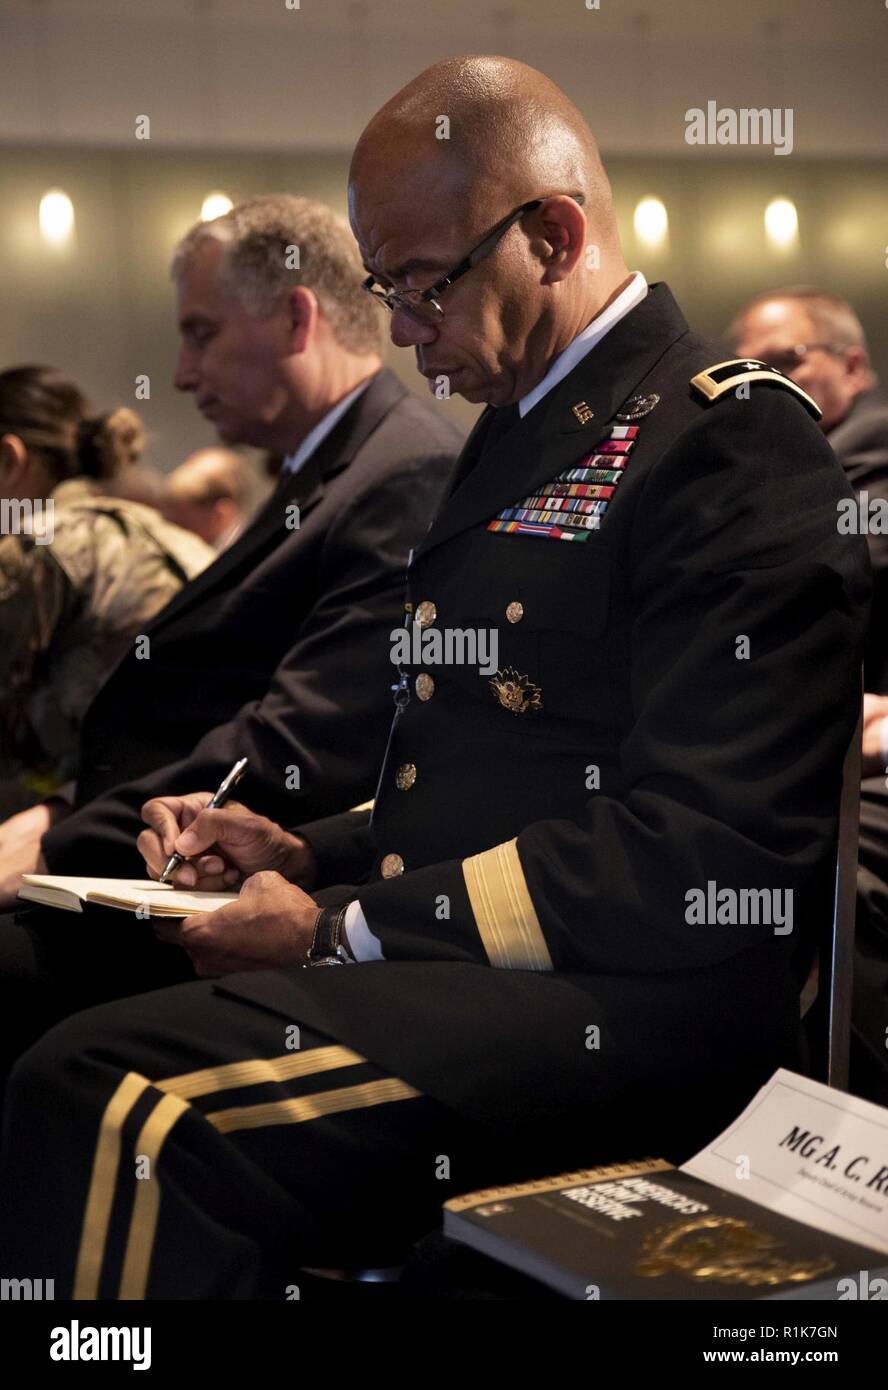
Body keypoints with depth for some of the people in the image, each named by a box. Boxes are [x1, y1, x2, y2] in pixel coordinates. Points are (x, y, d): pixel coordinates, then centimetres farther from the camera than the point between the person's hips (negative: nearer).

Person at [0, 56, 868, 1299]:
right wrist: (306, 859, 10)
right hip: (461, 968, 9)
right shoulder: (523, 435, 23)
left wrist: (342, 929, -13)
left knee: (121, 1106, -29)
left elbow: (701, 862, -17)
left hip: (627, 1011, -9)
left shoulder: (734, 440, -8)